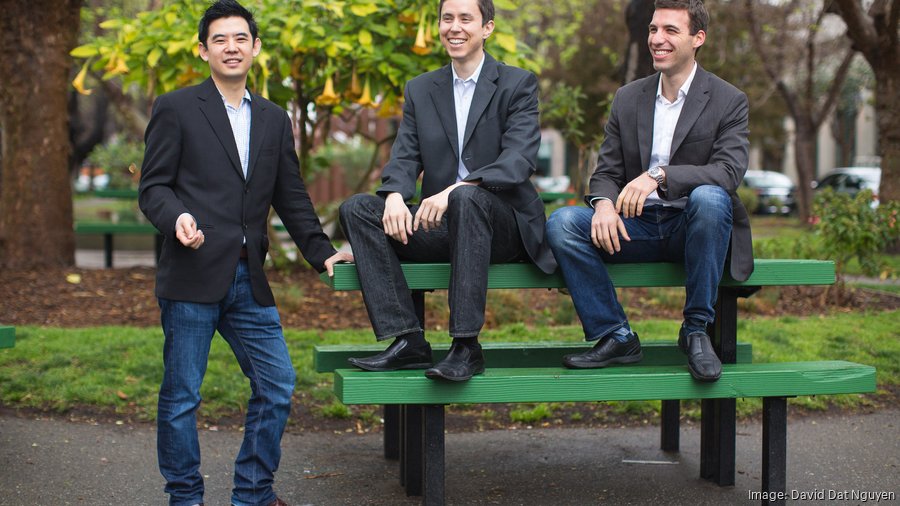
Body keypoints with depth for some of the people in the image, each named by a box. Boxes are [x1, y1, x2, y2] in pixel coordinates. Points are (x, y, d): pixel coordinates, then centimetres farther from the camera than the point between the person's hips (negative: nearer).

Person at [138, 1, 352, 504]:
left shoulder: (274, 120, 17)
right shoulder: (176, 109, 2)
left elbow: (292, 197, 19)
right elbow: (153, 187, -2)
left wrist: (323, 252, 12)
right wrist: (177, 217, -22)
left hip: (248, 280, 5)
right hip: (193, 275, -5)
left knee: (278, 385, 4)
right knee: (182, 395, 2)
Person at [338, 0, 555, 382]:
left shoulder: (518, 84, 0)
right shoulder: (420, 90, 15)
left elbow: (520, 159, -15)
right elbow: (405, 157, 5)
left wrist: (456, 190, -30)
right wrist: (395, 196, -20)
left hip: (502, 225, -5)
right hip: (439, 225, 5)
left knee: (468, 199, -38)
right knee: (356, 209, -16)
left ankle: (466, 347, -36)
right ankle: (407, 341, -24)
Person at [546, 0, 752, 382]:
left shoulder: (729, 101, -2)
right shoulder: (628, 98, 11)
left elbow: (729, 171, -17)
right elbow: (606, 171, 7)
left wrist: (659, 175, -33)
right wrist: (604, 204, -19)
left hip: (692, 227, -3)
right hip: (637, 227, 4)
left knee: (709, 198, -38)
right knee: (562, 223, -21)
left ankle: (696, 330, -23)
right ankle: (615, 337, -14)